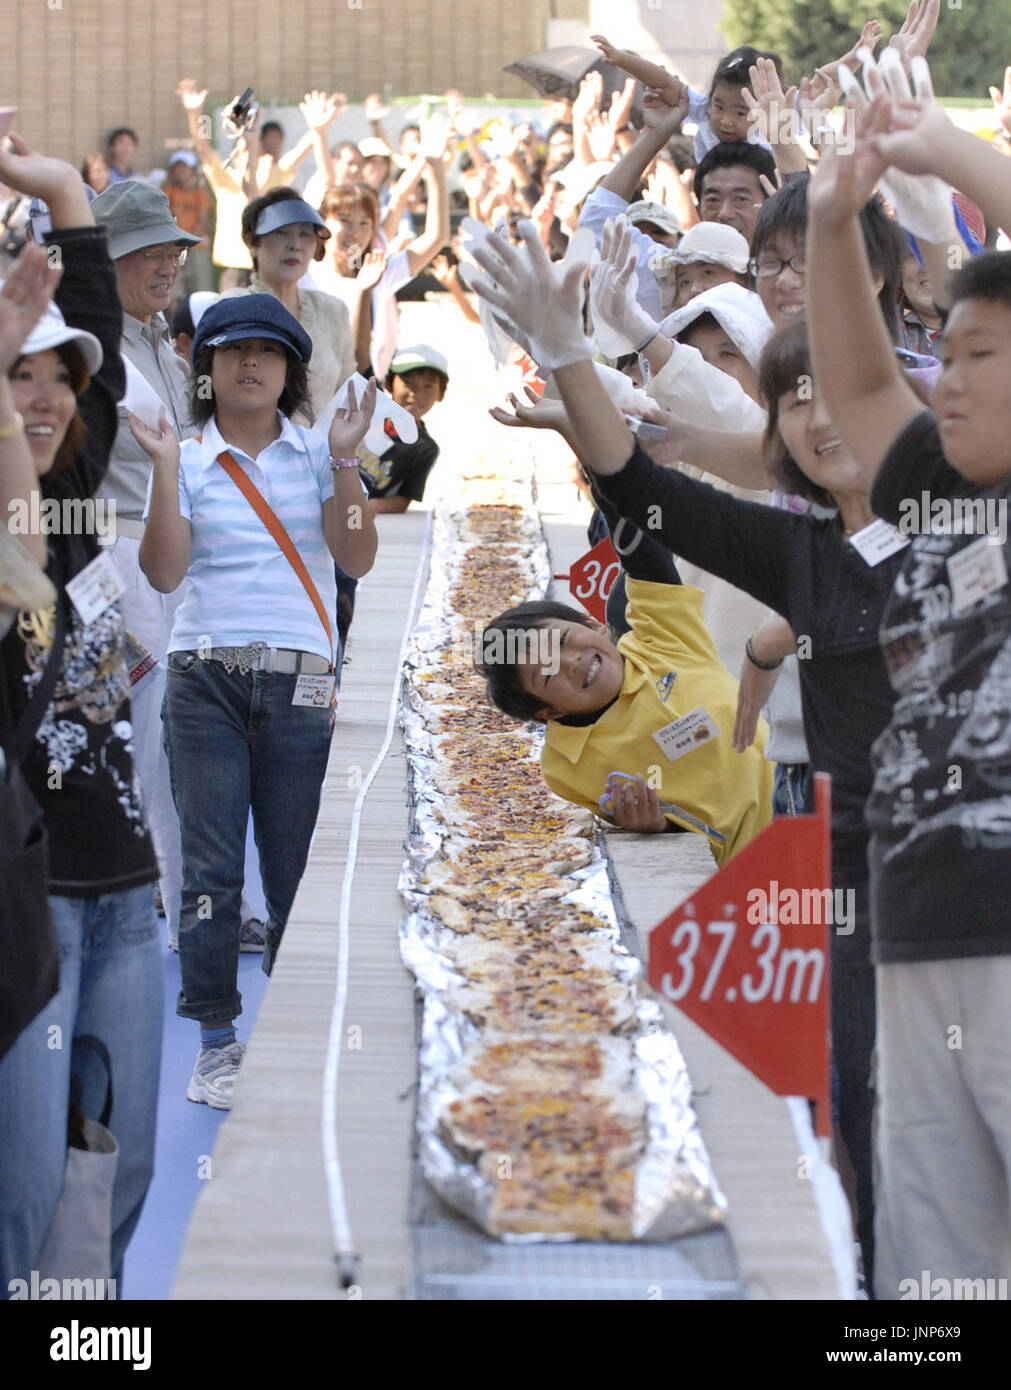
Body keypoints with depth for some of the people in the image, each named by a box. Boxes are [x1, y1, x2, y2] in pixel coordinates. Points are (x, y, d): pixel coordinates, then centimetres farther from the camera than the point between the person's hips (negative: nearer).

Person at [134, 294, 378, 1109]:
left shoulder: (316, 455, 9)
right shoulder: (189, 461, 7)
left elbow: (358, 559, -2)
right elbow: (164, 573, -4)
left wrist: (344, 462, -11)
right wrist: (164, 469, -11)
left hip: (298, 677, 1)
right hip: (205, 676, 0)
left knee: (296, 871, 1)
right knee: (212, 867, -2)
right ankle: (216, 1039, 5)